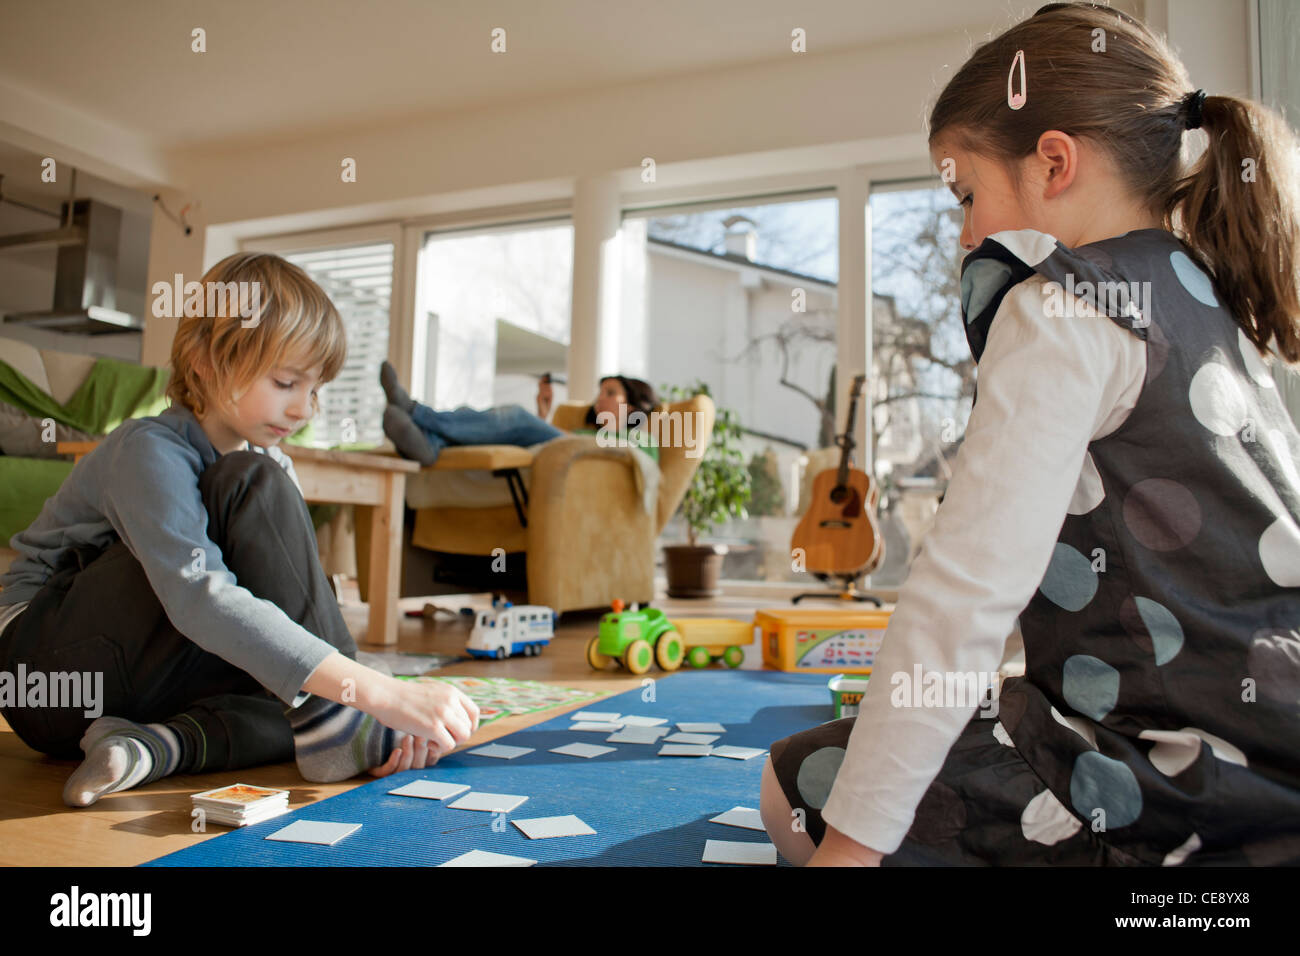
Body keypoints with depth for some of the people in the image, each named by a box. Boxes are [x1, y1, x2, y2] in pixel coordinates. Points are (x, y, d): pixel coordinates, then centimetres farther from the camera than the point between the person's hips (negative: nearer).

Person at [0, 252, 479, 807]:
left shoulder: (272, 468, 5)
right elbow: (202, 601, -37)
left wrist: (389, 703, -19)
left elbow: (304, 612, -1)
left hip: (138, 688, 7)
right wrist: (380, 692, -43)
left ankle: (156, 744, -24)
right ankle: (330, 727, -28)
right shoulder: (150, 453, -20)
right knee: (252, 485, -26)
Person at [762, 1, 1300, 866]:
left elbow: (973, 583, -24)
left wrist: (854, 835, -20)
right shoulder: (1213, 304, 14)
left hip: (1191, 791, -9)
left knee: (800, 788, -3)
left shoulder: (1064, 306, -14)